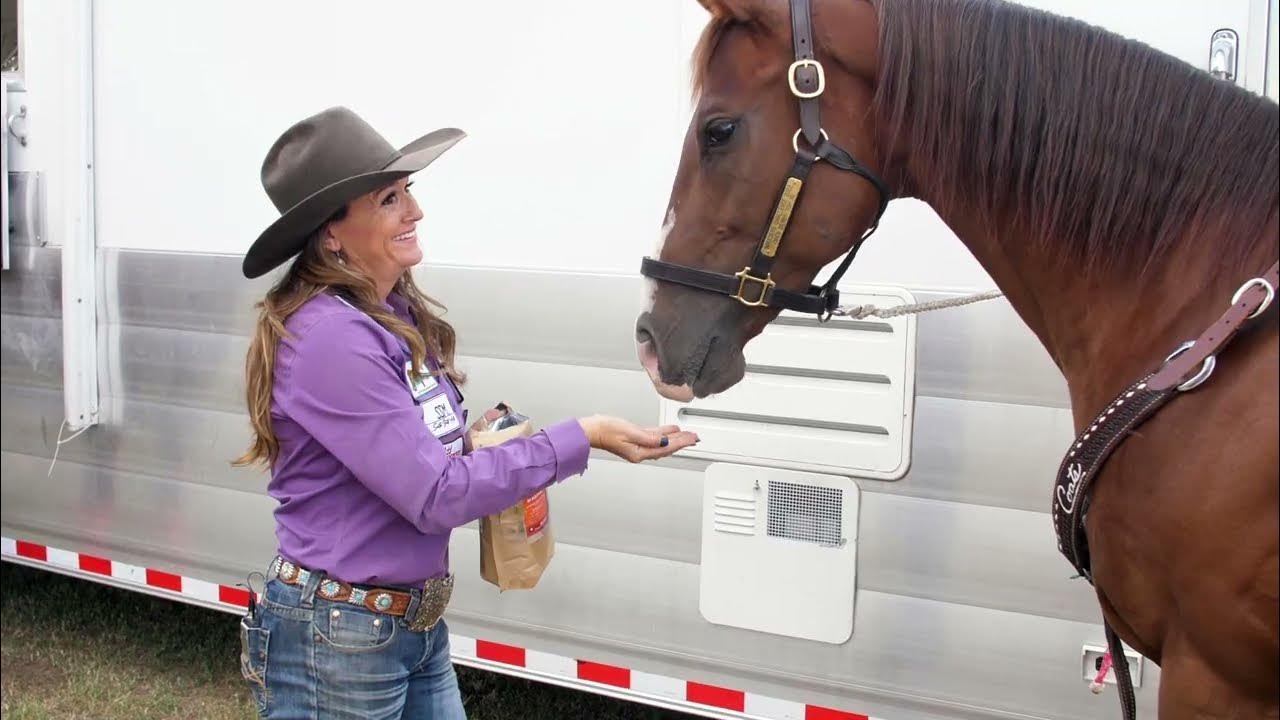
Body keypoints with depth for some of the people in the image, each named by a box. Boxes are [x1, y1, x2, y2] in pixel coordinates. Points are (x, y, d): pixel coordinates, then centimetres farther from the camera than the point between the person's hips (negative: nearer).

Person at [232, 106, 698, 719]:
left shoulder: (400, 315, 4)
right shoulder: (330, 337, -23)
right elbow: (434, 495, -22)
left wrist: (483, 444, -2)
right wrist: (582, 437, -20)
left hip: (419, 624, 8)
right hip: (336, 646, -8)